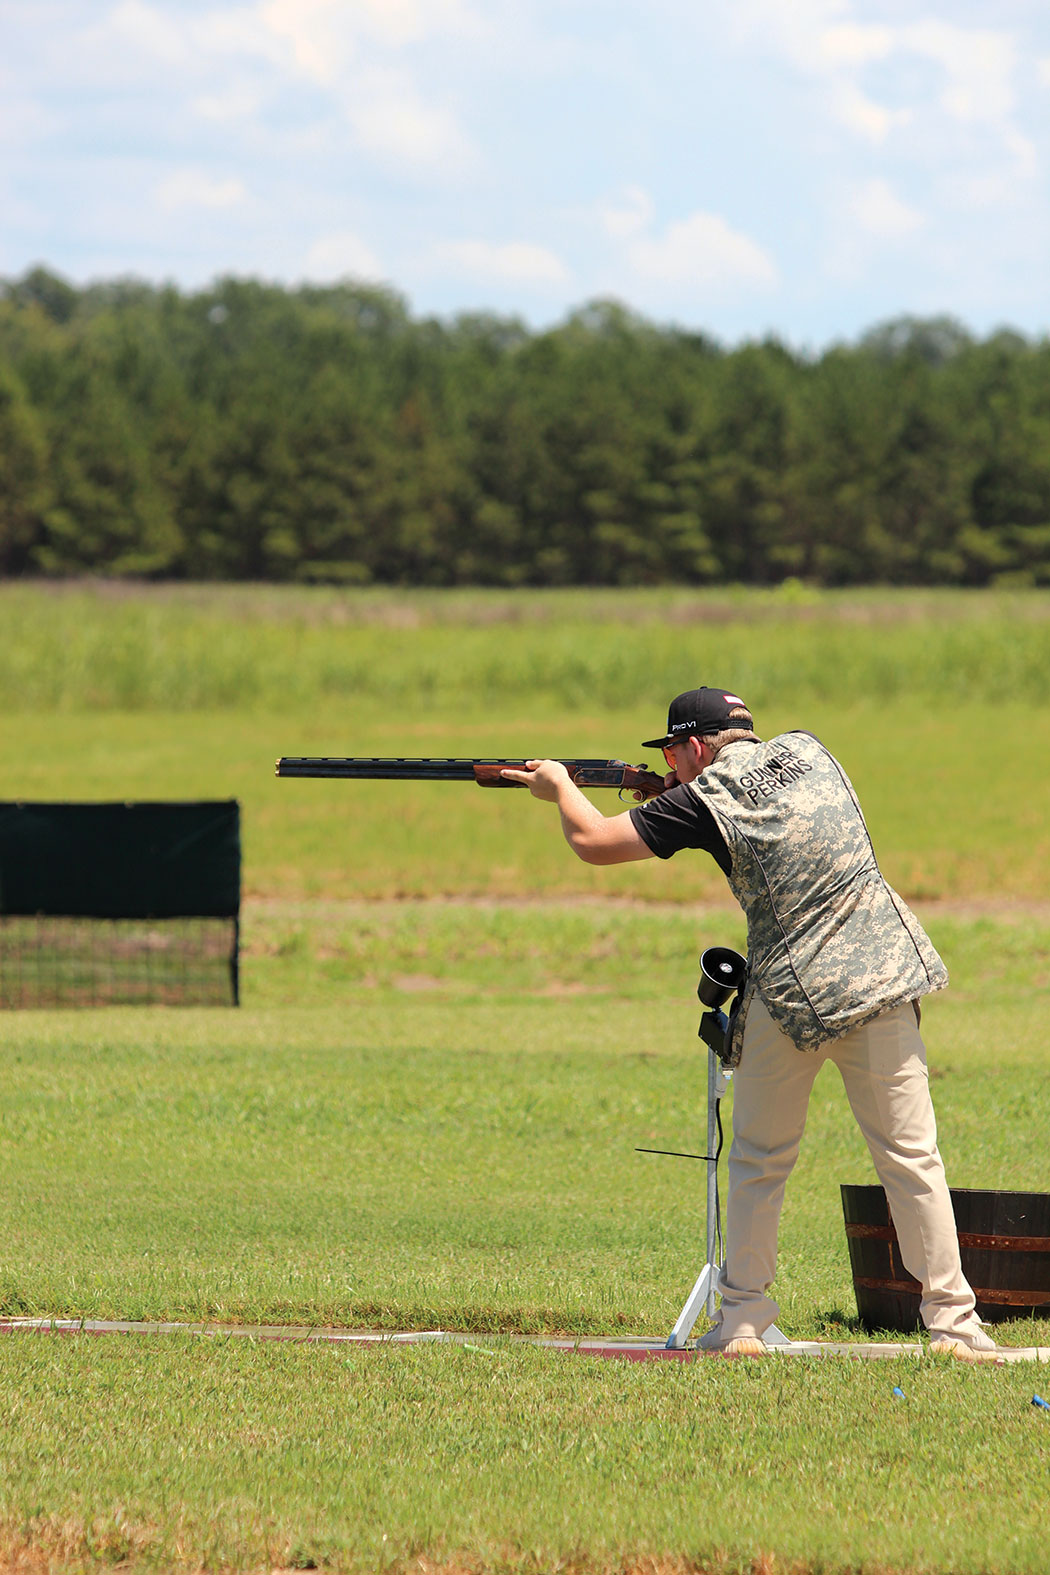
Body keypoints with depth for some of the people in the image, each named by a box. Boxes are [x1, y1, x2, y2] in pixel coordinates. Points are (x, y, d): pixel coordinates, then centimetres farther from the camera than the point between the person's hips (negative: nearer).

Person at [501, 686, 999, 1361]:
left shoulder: (704, 801, -4)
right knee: (911, 1158, 2)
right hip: (881, 976, 3)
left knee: (759, 1162, 15)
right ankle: (953, 1323, -3)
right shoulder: (808, 752, 9)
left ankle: (742, 1320, 14)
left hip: (788, 996, -3)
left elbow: (592, 841, 3)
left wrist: (561, 785, 22)